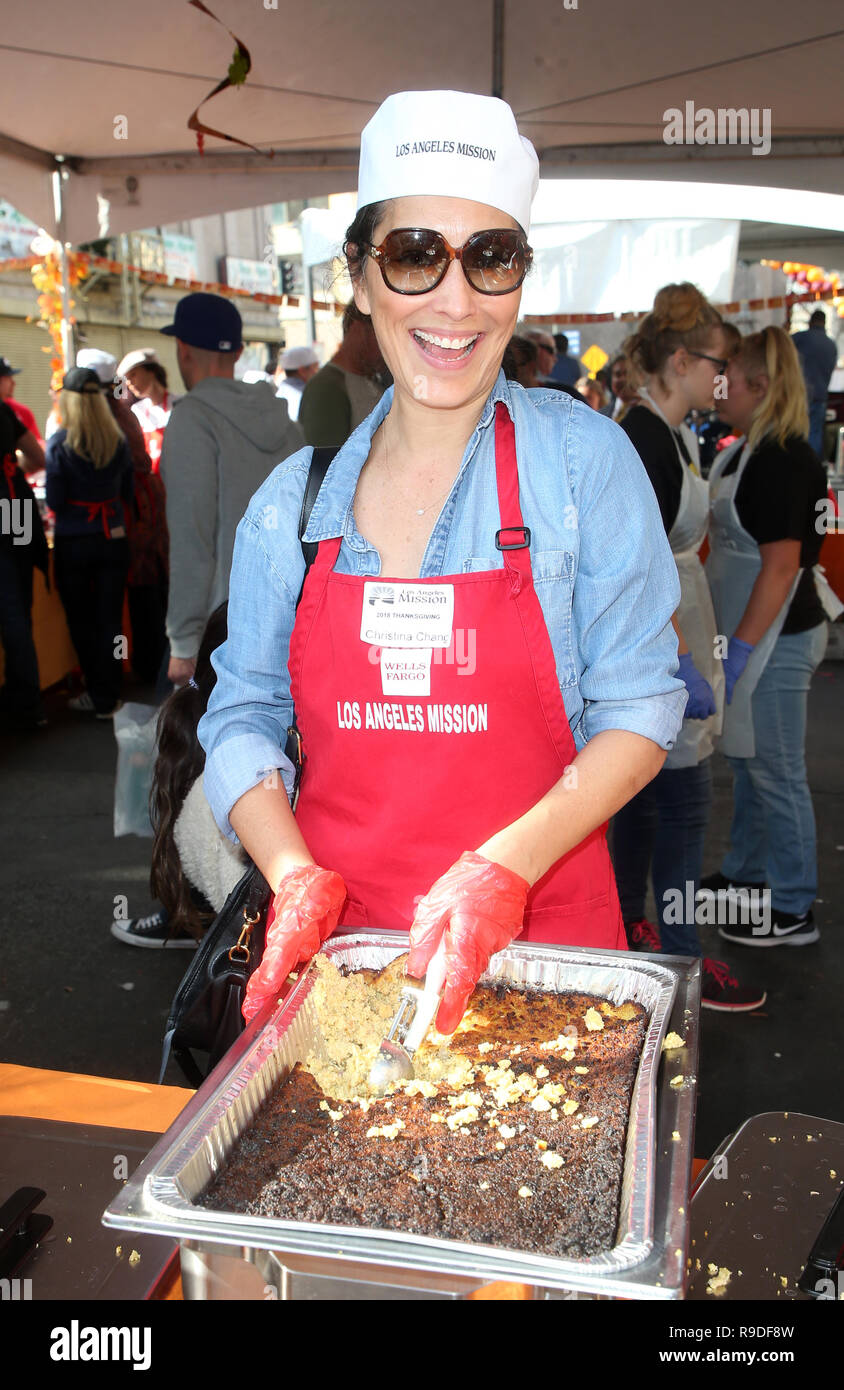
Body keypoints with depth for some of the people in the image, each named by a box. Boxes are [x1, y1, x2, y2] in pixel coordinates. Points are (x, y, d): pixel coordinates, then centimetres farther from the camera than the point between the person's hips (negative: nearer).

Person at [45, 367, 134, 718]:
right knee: (110, 620, 7)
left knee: (81, 622, 10)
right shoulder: (118, 442, -1)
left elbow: (55, 501, -11)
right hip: (113, 540, 3)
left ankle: (97, 693, 16)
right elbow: (128, 493, 7)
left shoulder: (60, 442, -11)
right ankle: (108, 699, 11)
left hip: (73, 542, -3)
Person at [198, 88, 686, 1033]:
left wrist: (505, 868, -18)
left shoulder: (584, 459, -6)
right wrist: (297, 876, -10)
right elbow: (241, 712, 6)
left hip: (540, 939, -1)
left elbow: (640, 707, -6)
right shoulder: (293, 497, 1)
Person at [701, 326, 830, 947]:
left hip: (775, 639, -10)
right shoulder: (746, 451, 11)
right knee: (749, 762, 20)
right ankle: (745, 876, 37)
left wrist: (740, 649, -21)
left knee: (776, 773, 1)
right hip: (749, 631, 10)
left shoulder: (783, 460, -19)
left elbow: (781, 565, -22)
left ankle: (793, 911, 15)